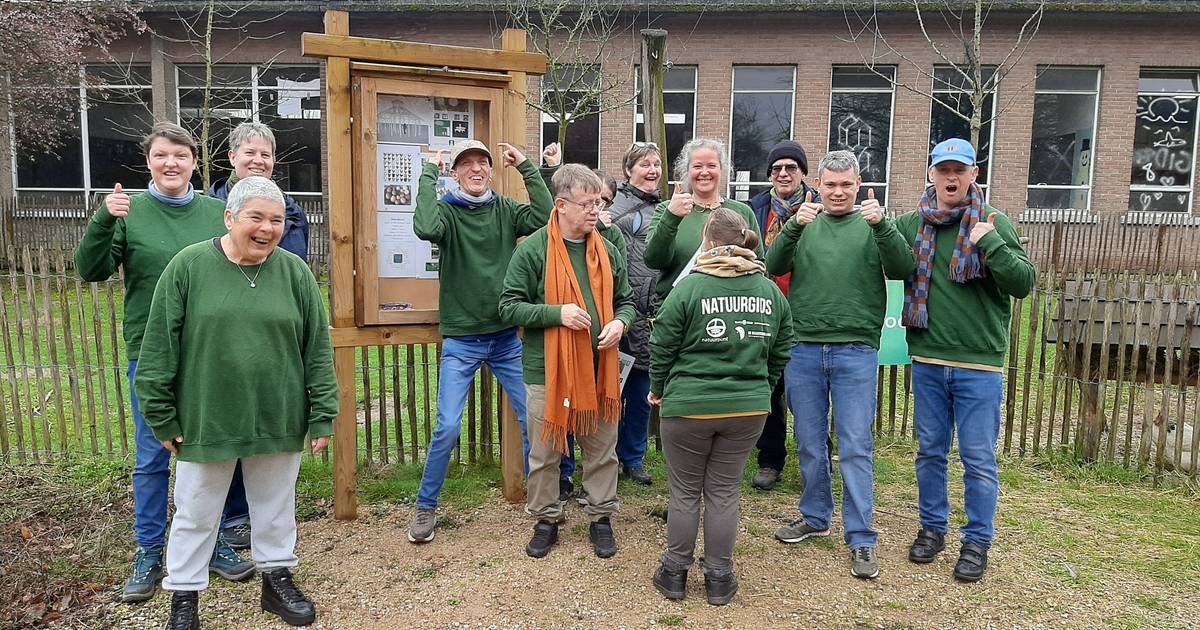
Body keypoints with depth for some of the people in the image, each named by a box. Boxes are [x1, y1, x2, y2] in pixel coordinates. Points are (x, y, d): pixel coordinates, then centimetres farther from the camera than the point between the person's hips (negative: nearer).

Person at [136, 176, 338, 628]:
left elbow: (318, 349, 0)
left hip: (278, 421, 1)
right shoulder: (188, 266, -6)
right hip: (206, 421, -1)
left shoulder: (295, 271, -2)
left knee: (275, 507, 16)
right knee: (196, 514, 14)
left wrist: (322, 416, -3)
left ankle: (277, 579, 35)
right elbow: (160, 348, -3)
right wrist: (162, 417, -3)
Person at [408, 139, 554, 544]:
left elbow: (545, 217, -13)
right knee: (448, 428, -4)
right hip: (460, 341, -3)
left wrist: (526, 167, -10)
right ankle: (426, 507, 17)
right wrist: (429, 173, -18)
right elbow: (426, 229, -27)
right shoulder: (447, 210, -4)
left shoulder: (505, 209, 5)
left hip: (507, 337, 3)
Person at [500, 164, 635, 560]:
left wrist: (619, 322, -6)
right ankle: (547, 519, 30)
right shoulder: (534, 249, -8)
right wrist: (557, 312, -20)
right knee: (545, 453, 11)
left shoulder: (606, 250, 5)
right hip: (547, 371, -3)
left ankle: (601, 517, 32)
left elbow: (625, 300, 16)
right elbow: (509, 306, -8)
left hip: (599, 371, 4)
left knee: (602, 451, 14)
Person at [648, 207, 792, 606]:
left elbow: (662, 348, -5)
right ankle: (719, 578, 24)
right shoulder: (771, 292, 2)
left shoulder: (688, 288, -11)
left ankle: (675, 573, 24)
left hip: (688, 407, -3)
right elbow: (780, 352, 9)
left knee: (685, 492, 11)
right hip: (748, 408, 4)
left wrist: (659, 389, 12)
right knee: (725, 492, 14)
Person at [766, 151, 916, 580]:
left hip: (856, 350, -2)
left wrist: (882, 225, -22)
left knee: (856, 446, 0)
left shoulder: (872, 225, 5)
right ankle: (815, 517, 30)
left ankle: (861, 539, 10)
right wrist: (793, 227, -19)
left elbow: (903, 270, -7)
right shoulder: (804, 223, 9)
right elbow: (773, 267, -3)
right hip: (803, 347, 2)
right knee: (810, 443, 13)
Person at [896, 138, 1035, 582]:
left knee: (979, 458, 6)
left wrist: (991, 244, -21)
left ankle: (977, 542, 22)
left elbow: (1024, 283, -7)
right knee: (930, 451, 14)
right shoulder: (911, 223, 3)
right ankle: (932, 528, 31)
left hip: (980, 363, -2)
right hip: (926, 359, 3)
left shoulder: (994, 223, -3)